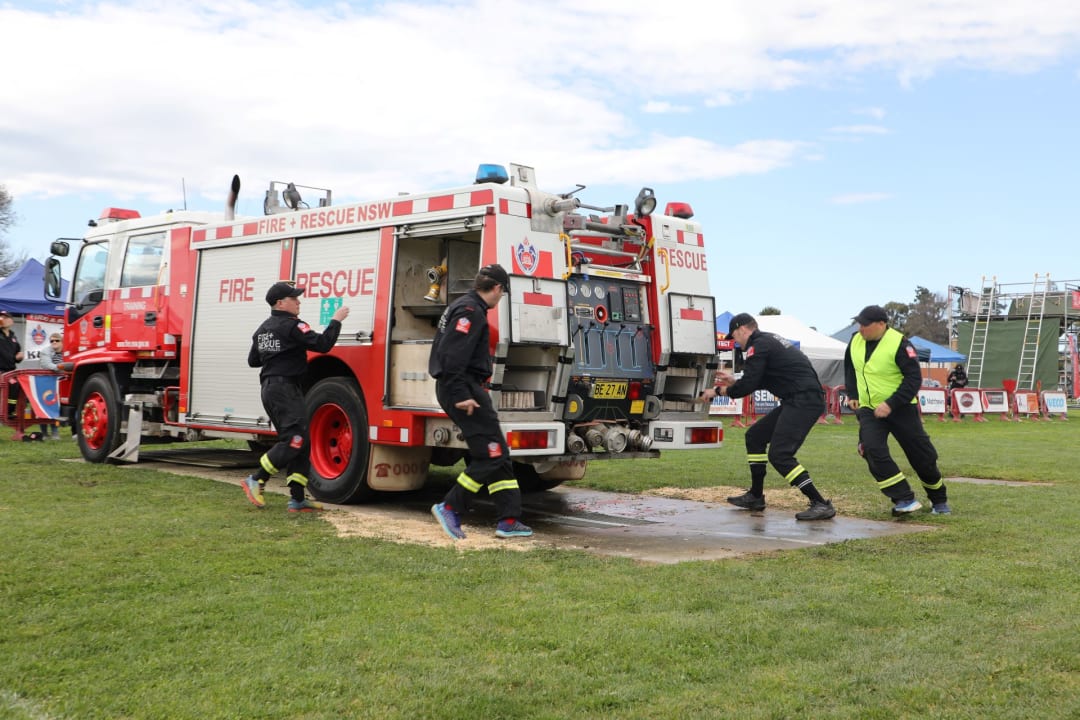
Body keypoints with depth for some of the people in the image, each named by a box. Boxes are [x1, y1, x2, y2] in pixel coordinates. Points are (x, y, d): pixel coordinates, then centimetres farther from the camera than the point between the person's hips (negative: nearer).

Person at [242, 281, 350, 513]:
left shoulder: (264, 328, 16)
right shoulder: (292, 326, -11)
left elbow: (253, 360, 22)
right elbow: (322, 344, -19)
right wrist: (336, 320, -8)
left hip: (269, 388, 10)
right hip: (286, 388, -10)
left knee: (300, 444, 8)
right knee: (295, 440, -12)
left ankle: (297, 499, 5)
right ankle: (256, 480, -9)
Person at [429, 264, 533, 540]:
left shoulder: (463, 306, 19)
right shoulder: (471, 311, -14)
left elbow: (448, 351, 25)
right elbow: (453, 356, -24)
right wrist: (460, 396, -25)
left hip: (461, 389, 11)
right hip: (463, 388, -11)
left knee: (499, 454, 9)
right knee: (490, 454, -9)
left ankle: (508, 520, 9)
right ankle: (450, 508, -3)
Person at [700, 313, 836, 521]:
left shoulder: (758, 346, -9)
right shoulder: (770, 340, 21)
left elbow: (748, 386, -12)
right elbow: (759, 380, 28)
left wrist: (718, 391, 1)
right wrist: (734, 381, 34)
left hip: (804, 400, -10)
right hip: (796, 401, 10)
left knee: (779, 455, -15)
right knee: (755, 436, 17)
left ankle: (820, 504, -15)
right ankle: (756, 497, 25)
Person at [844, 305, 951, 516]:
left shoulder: (900, 344, -18)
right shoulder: (855, 341, 0)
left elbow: (914, 378, -19)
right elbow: (850, 368, 19)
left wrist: (891, 405, -25)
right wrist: (852, 395, 11)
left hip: (901, 409, -4)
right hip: (868, 410, 4)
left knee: (922, 457, 4)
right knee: (873, 451, -20)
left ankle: (939, 500, 29)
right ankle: (905, 500, -14)